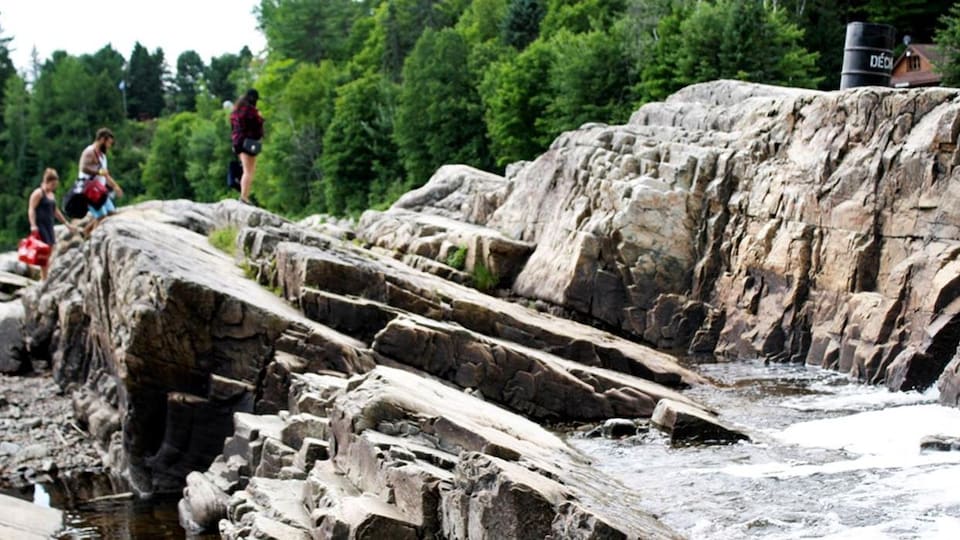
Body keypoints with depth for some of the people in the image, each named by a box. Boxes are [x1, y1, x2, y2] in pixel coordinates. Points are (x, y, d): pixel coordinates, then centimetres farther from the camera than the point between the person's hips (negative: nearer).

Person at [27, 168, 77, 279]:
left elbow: (55, 211, 28)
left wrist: (67, 224, 29)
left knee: (50, 252, 4)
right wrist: (33, 225, -24)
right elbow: (31, 209, -14)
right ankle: (44, 278, -12)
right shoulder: (38, 193, -7)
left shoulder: (52, 194, 18)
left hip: (49, 225, 8)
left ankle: (44, 277, 6)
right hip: (40, 225, -8)